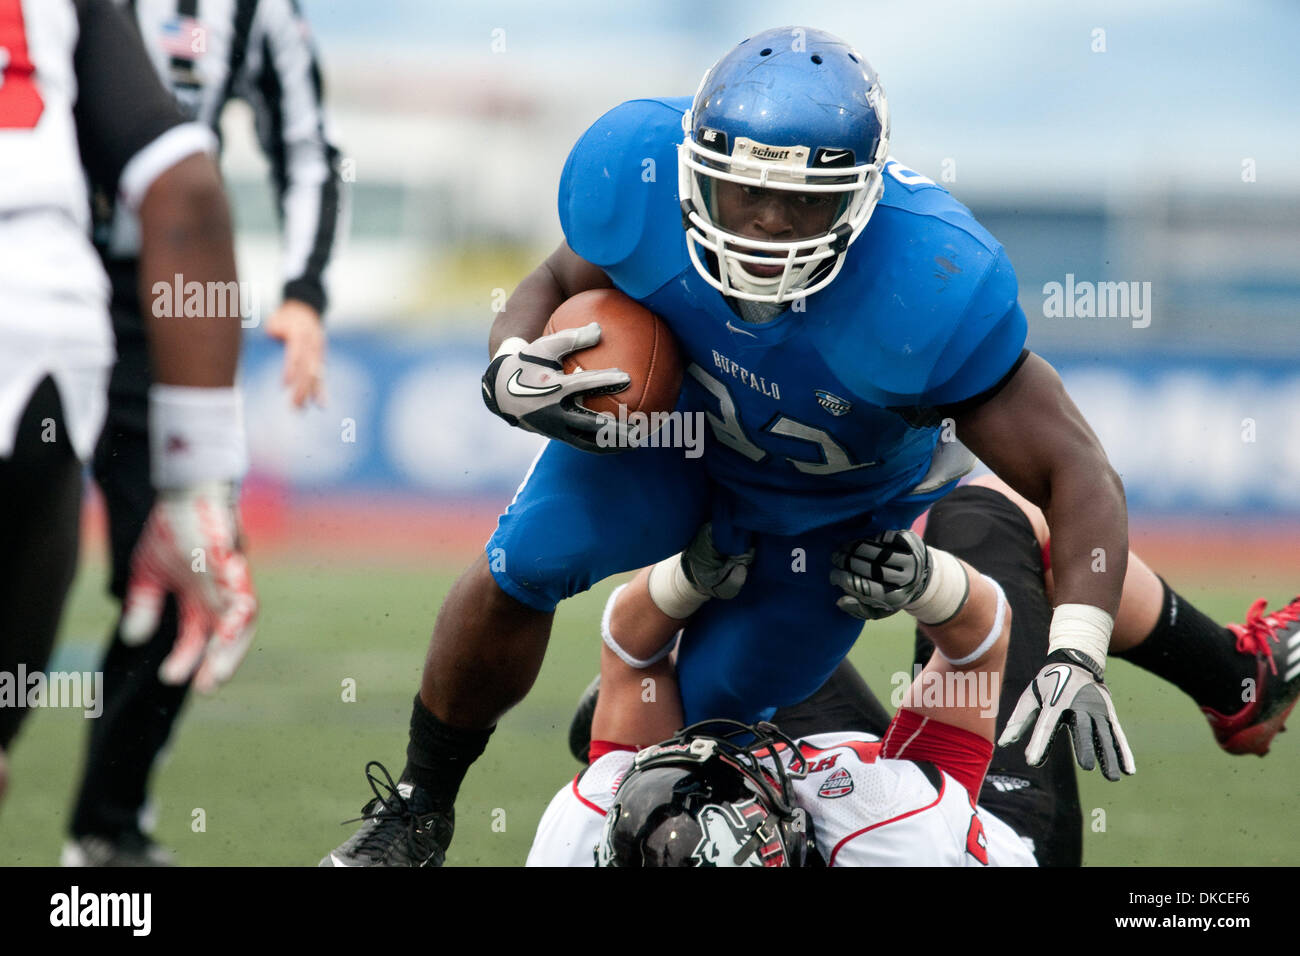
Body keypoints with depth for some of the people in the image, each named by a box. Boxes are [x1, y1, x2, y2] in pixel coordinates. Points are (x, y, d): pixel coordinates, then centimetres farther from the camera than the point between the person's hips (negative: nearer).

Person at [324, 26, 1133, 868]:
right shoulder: (637, 170, -33)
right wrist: (512, 368, -32)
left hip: (834, 503, -2)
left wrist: (1078, 656, -52)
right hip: (675, 415, 2)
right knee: (515, 573, -14)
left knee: (711, 715, 1)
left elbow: (1080, 478, -37)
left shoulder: (930, 286, -42)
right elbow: (562, 283, -8)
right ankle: (421, 808, 10)